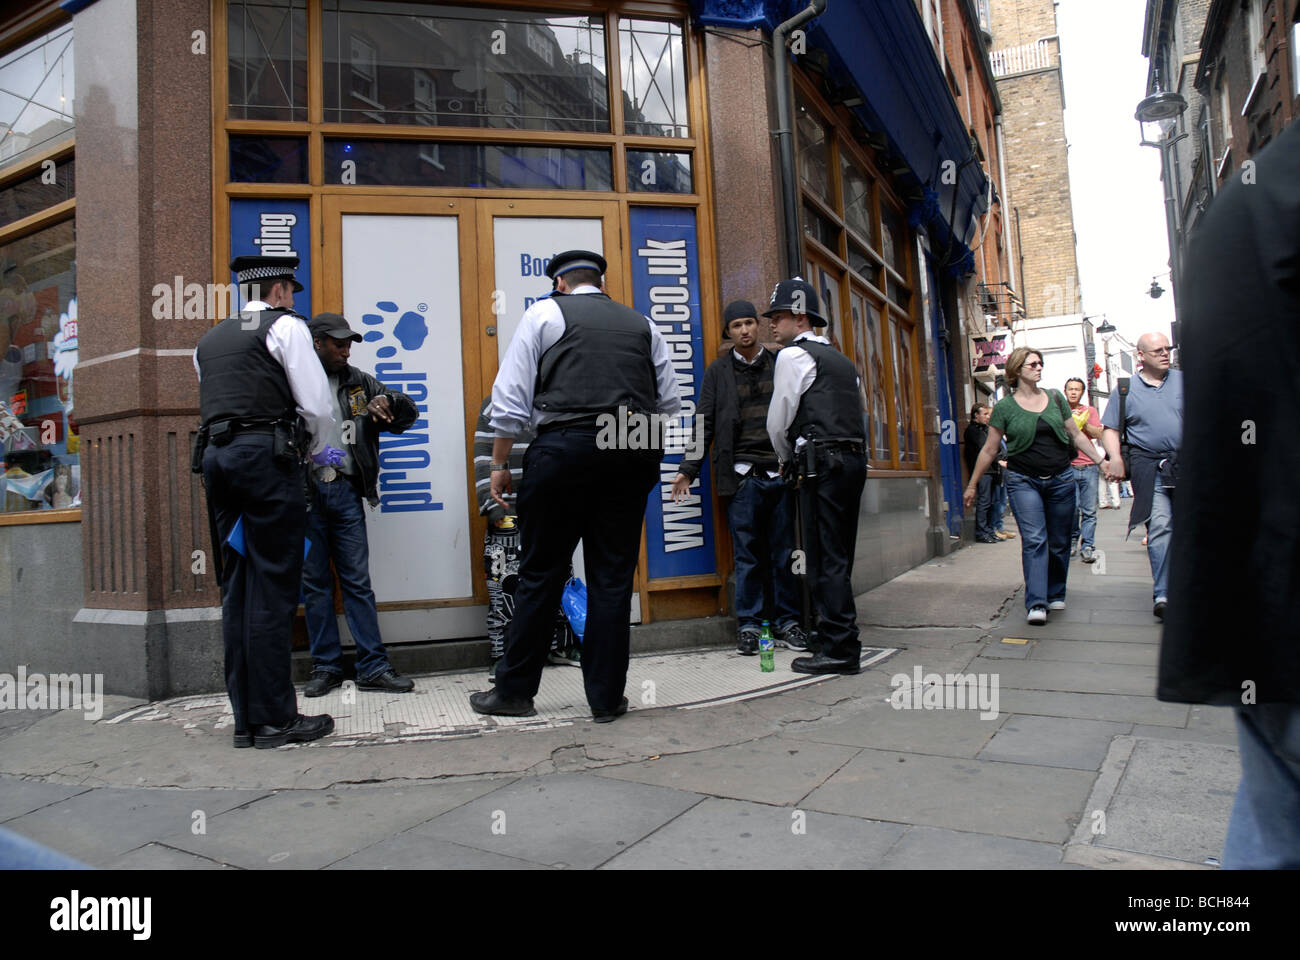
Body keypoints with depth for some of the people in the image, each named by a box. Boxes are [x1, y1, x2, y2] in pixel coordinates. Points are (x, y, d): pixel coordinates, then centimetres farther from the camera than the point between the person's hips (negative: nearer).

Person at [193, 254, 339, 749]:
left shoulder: (210, 340, 24)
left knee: (237, 588, 7)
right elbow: (317, 404, -5)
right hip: (267, 455, -7)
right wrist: (320, 450, 14)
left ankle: (246, 718, 12)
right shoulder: (285, 325, 3)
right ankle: (274, 719, -4)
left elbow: (218, 406, 22)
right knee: (272, 588, -7)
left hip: (217, 455, 7)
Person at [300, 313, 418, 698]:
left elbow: (409, 411, 14)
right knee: (314, 583, 6)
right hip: (304, 491, -2)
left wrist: (386, 400, -6)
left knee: (358, 580, 3)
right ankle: (326, 666, 16)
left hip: (345, 491, 2)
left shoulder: (359, 383, 14)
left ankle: (374, 667, 6)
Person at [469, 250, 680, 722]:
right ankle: (607, 698, 15)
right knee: (613, 577, 8)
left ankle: (514, 691, 18)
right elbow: (670, 404, 17)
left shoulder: (544, 313, 9)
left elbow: (511, 397, 2)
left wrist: (500, 463, 7)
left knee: (540, 574, 6)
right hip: (634, 455, 3)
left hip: (564, 447, -3)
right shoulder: (643, 324, 19)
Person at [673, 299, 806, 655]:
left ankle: (787, 622, 16)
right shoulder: (718, 371, 10)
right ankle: (749, 625, 11)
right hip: (741, 475, -1)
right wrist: (688, 469, 2)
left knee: (784, 553, 6)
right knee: (747, 556, 1)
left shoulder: (780, 363, 13)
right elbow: (704, 423, 8)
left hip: (780, 472, 1)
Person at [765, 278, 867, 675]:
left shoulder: (793, 355, -1)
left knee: (824, 557, -7)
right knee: (839, 556, 12)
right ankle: (843, 642, 17)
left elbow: (779, 418, -2)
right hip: (854, 459, 9)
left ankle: (840, 649, -6)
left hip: (825, 463, -9)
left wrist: (787, 460, 15)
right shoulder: (840, 359, 24)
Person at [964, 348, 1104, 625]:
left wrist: (1101, 461, 12)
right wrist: (972, 485, 6)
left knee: (1059, 542, 9)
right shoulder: (1004, 407, -1)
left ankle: (1055, 595, 25)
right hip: (1024, 481, -3)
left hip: (1061, 479, 4)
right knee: (1033, 540, -13)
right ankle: (1036, 604, -15)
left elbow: (1076, 435, 17)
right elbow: (989, 450, 4)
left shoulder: (1055, 398, 9)